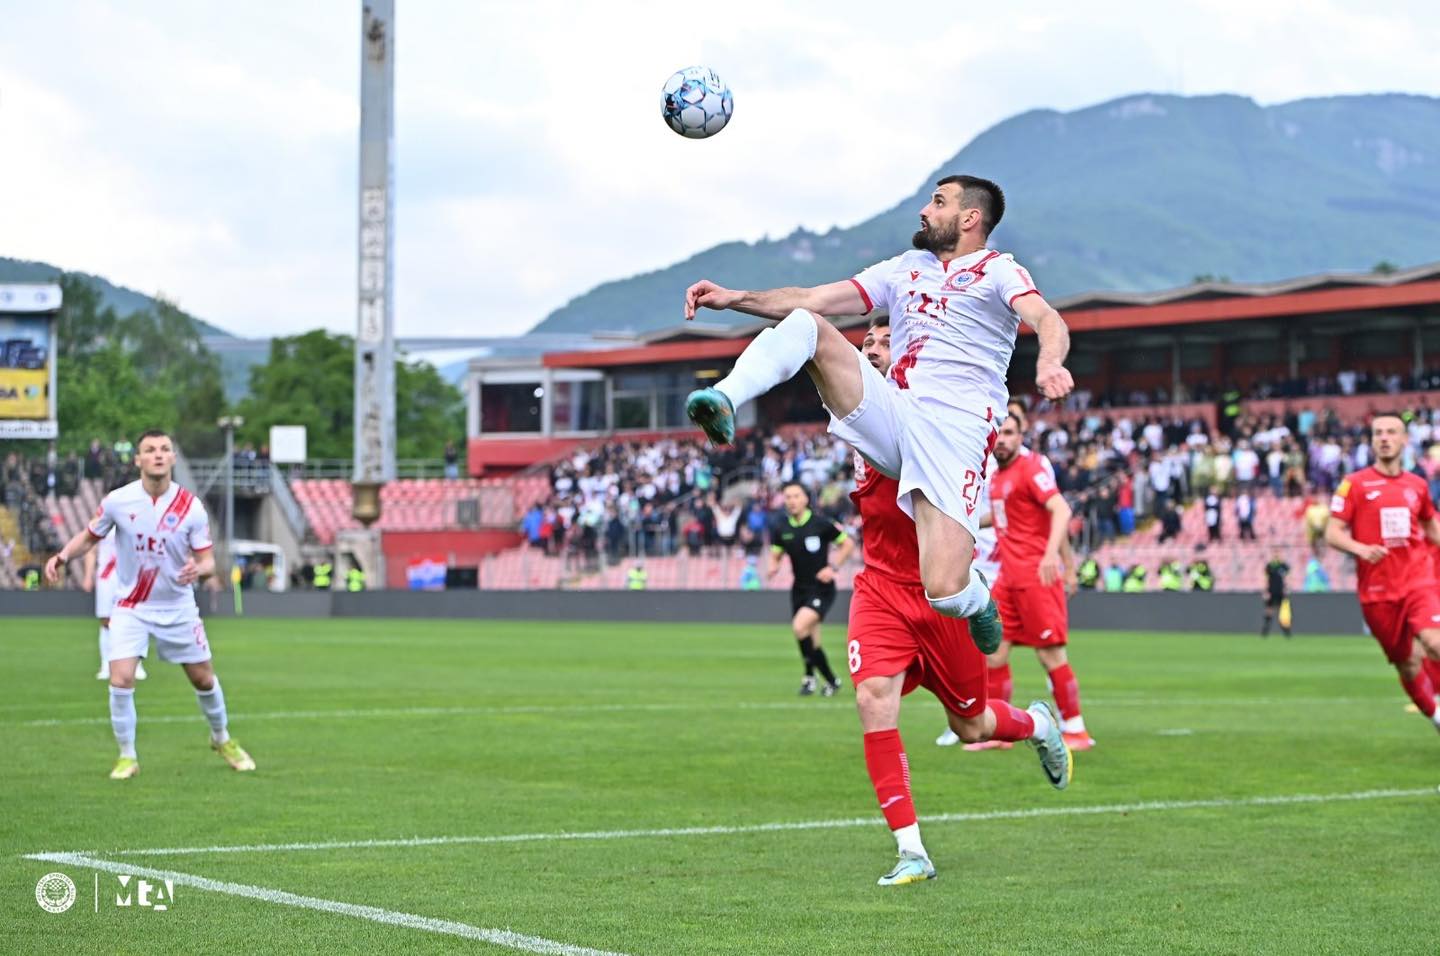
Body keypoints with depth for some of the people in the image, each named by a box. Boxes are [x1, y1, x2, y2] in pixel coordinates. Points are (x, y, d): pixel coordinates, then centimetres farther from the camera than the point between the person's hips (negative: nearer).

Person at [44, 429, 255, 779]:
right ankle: (127, 756, 3)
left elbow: (207, 560, -9)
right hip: (131, 608, -1)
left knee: (203, 679, 10)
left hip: (178, 607, 1)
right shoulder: (117, 501, -11)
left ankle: (222, 738, 38)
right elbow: (89, 536, 4)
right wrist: (62, 556, -14)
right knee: (120, 680, -15)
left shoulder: (191, 507, -12)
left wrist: (199, 569, -33)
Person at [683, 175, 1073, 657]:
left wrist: (1048, 364, -38)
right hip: (890, 414, 5)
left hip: (954, 432, -5)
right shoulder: (906, 268, 24)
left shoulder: (997, 270, 5)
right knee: (804, 324, -13)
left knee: (944, 592, -20)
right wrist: (737, 298, 7)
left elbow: (1047, 319, -15)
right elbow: (812, 299, 20)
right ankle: (724, 402, -35)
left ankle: (978, 600, 17)